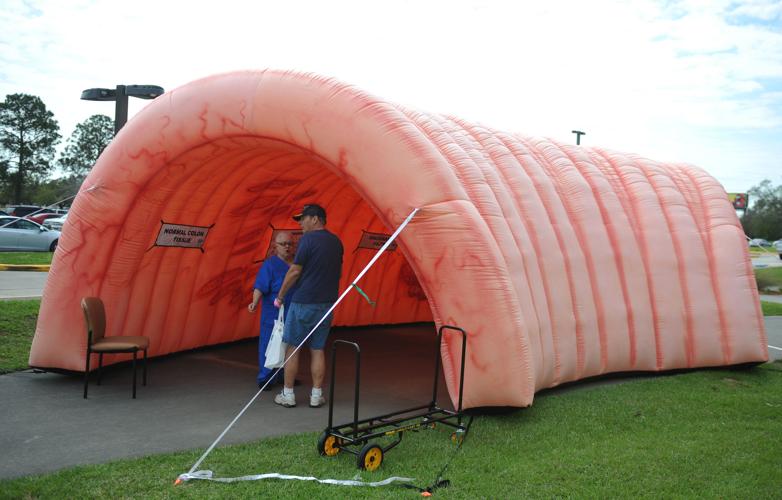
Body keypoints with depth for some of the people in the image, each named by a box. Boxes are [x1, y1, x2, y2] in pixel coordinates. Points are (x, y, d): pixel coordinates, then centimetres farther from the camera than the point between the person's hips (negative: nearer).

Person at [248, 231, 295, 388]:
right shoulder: (270, 264, -8)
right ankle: (265, 378, 11)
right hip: (273, 314, -5)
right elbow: (259, 287, -17)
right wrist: (255, 302, -31)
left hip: (292, 315, 5)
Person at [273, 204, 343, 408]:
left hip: (303, 302, -6)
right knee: (317, 349, 11)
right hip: (327, 303, 6)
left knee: (292, 348, 5)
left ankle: (288, 395, 11)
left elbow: (295, 271, -13)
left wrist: (280, 296, -3)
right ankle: (316, 395, 14)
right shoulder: (336, 241, 10)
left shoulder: (308, 239, -12)